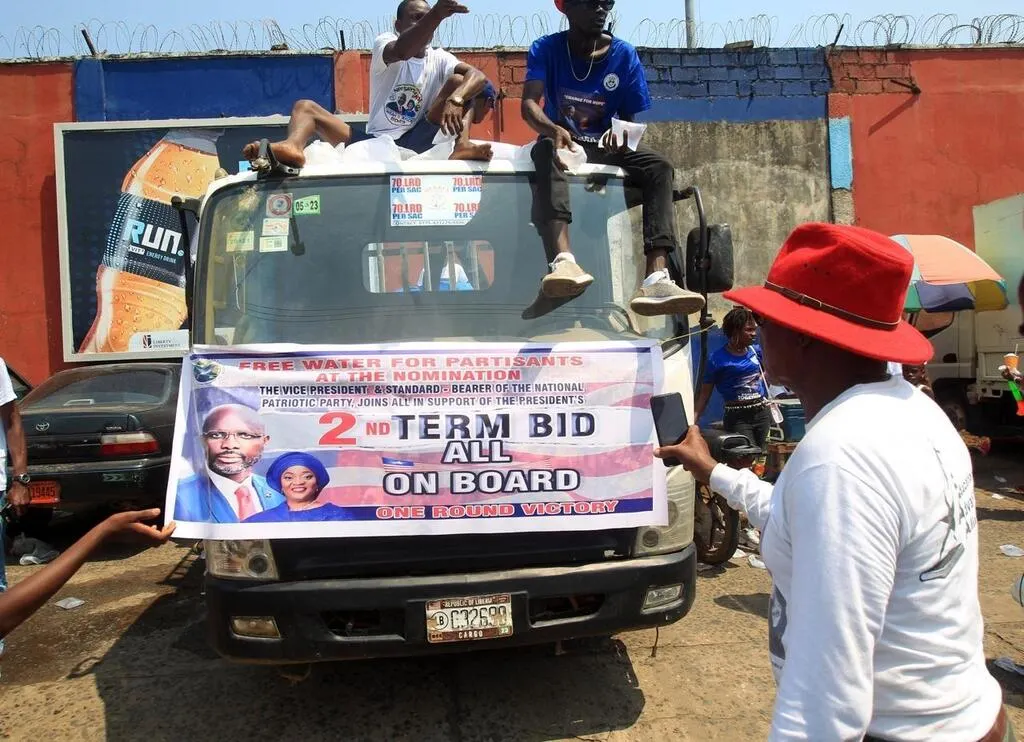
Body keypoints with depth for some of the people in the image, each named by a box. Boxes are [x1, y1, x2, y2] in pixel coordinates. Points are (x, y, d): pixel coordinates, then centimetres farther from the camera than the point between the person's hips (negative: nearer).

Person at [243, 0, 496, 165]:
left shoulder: (440, 59, 6)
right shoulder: (384, 44, -1)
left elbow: (478, 75, -13)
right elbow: (402, 51, -27)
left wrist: (454, 100, -35)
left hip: (415, 142, 0)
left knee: (459, 80, -9)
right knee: (305, 106, -12)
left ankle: (461, 146, -35)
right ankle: (293, 147, -48)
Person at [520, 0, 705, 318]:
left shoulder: (624, 54, 2)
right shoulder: (546, 49, -3)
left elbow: (629, 117, 2)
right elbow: (529, 104, -17)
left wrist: (621, 136, -23)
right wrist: (554, 130, -40)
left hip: (606, 146, 3)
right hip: (563, 141, -2)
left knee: (659, 167, -26)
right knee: (546, 149, -38)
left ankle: (656, 280, -45)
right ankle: (563, 262, -60)